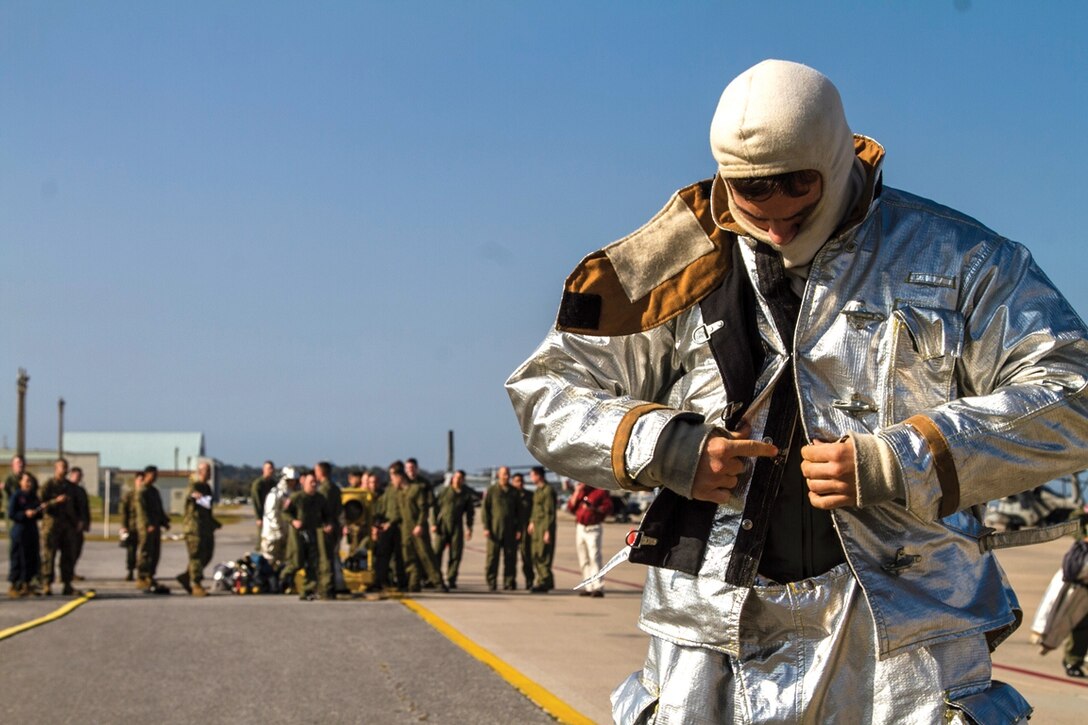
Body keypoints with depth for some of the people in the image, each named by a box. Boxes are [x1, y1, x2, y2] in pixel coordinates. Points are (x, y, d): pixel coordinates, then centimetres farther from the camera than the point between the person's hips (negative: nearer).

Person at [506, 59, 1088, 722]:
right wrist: (660, 448, -11)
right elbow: (544, 393, 8)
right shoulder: (684, 269, 5)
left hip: (904, 642, -1)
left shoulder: (955, 259, 2)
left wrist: (897, 463, -15)